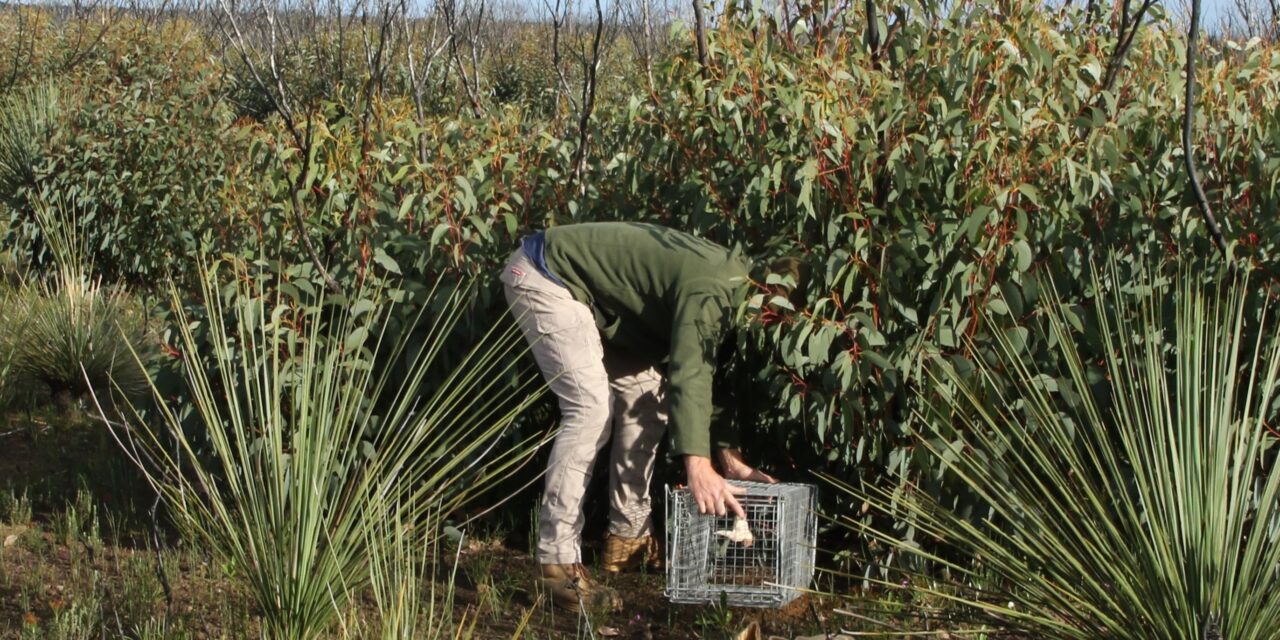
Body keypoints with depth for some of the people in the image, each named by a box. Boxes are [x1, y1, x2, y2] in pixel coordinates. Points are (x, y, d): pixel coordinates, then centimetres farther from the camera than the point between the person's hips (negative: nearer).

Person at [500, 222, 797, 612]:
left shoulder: (730, 285, 7)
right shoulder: (713, 288, -23)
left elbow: (703, 370, 13)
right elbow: (687, 372, -35)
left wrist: (729, 455, 8)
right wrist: (697, 464, -43)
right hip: (542, 277, -10)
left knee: (645, 396, 8)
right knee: (592, 408, -21)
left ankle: (628, 538, 14)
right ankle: (557, 562, -20)